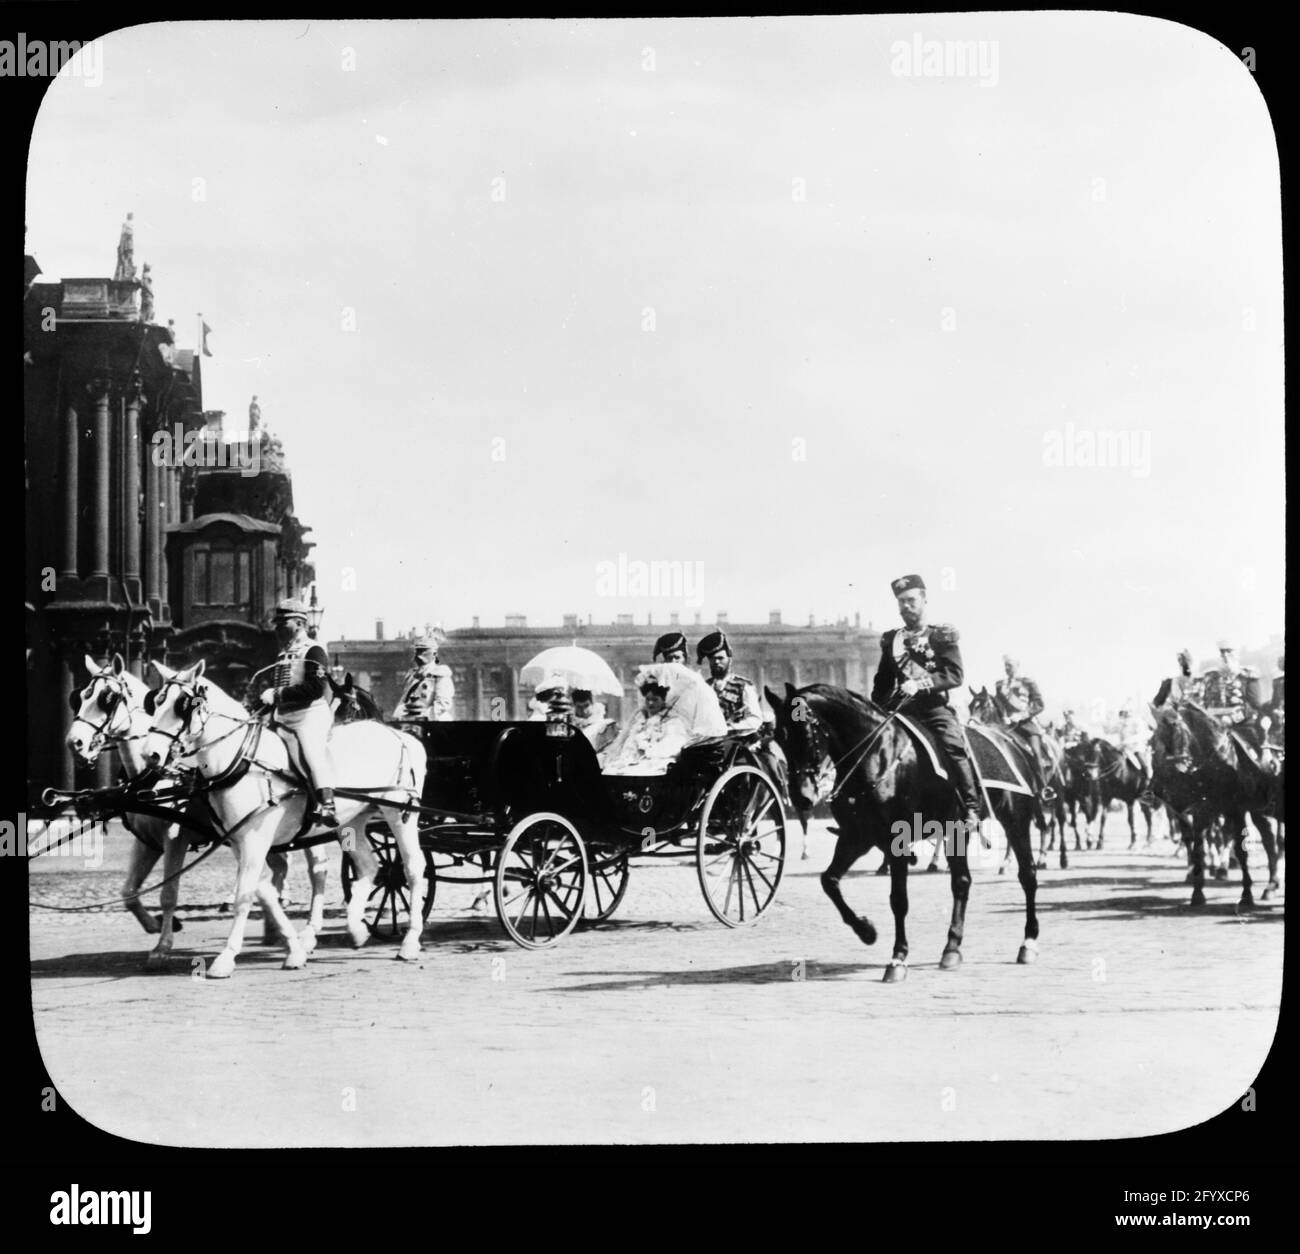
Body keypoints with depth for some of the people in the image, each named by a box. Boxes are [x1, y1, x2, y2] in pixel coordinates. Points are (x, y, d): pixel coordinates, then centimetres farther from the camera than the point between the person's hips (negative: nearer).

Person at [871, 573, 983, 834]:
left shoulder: (942, 634, 3)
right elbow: (883, 682, 20)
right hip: (902, 711, 5)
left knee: (954, 747, -26)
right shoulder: (891, 639, 15)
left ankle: (972, 809, -22)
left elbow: (955, 675, -8)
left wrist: (921, 683, -22)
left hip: (936, 707, -5)